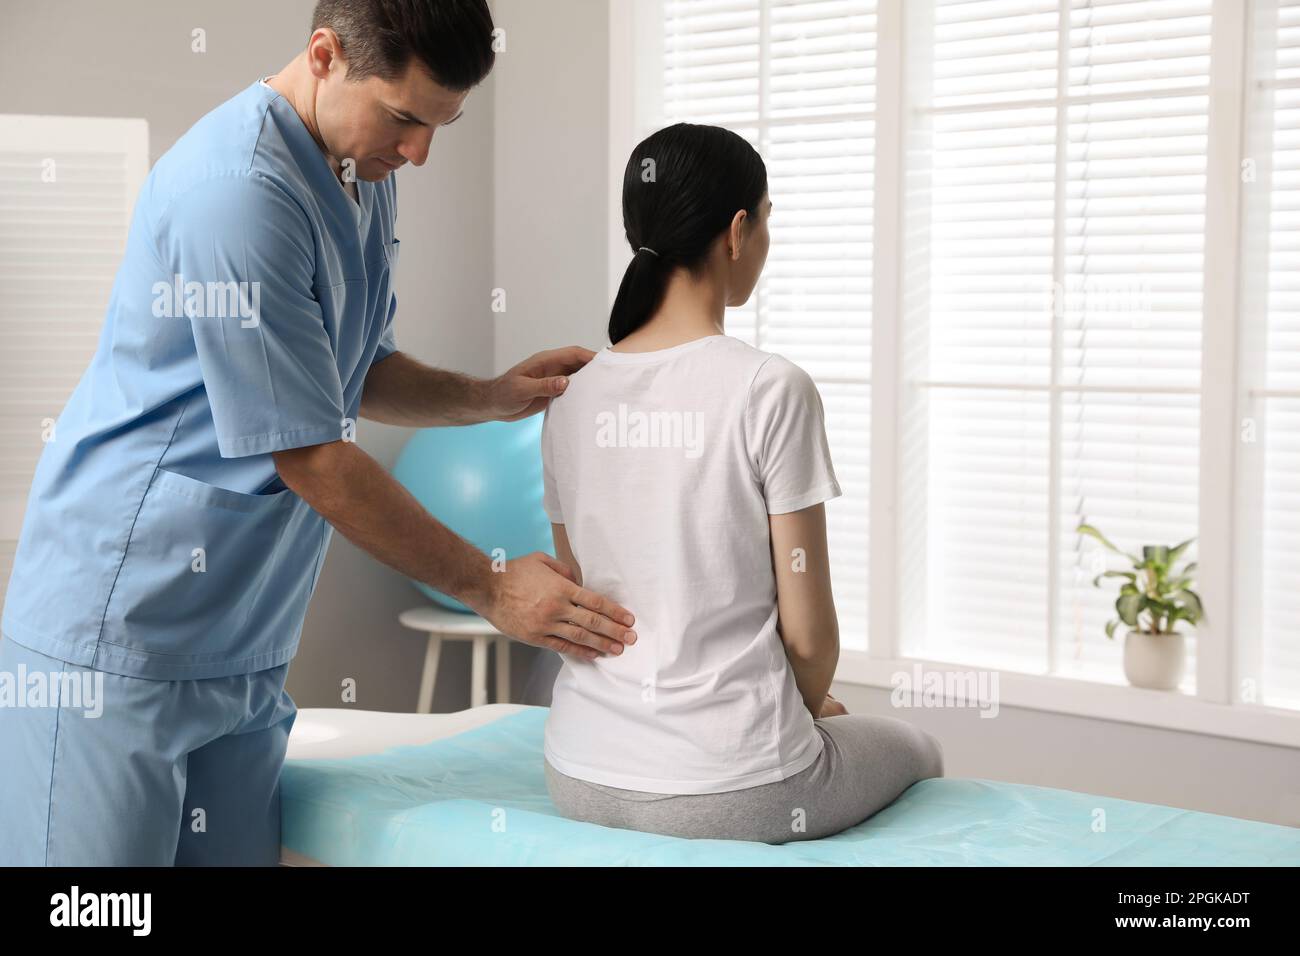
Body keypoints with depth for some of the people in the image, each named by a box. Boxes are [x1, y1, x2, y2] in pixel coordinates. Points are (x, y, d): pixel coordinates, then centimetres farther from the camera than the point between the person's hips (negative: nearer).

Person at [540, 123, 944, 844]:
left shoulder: (572, 397, 1)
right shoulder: (771, 389, -16)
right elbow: (808, 632, -11)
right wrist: (811, 705, 10)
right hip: (728, 793, -6)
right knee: (917, 752, 27)